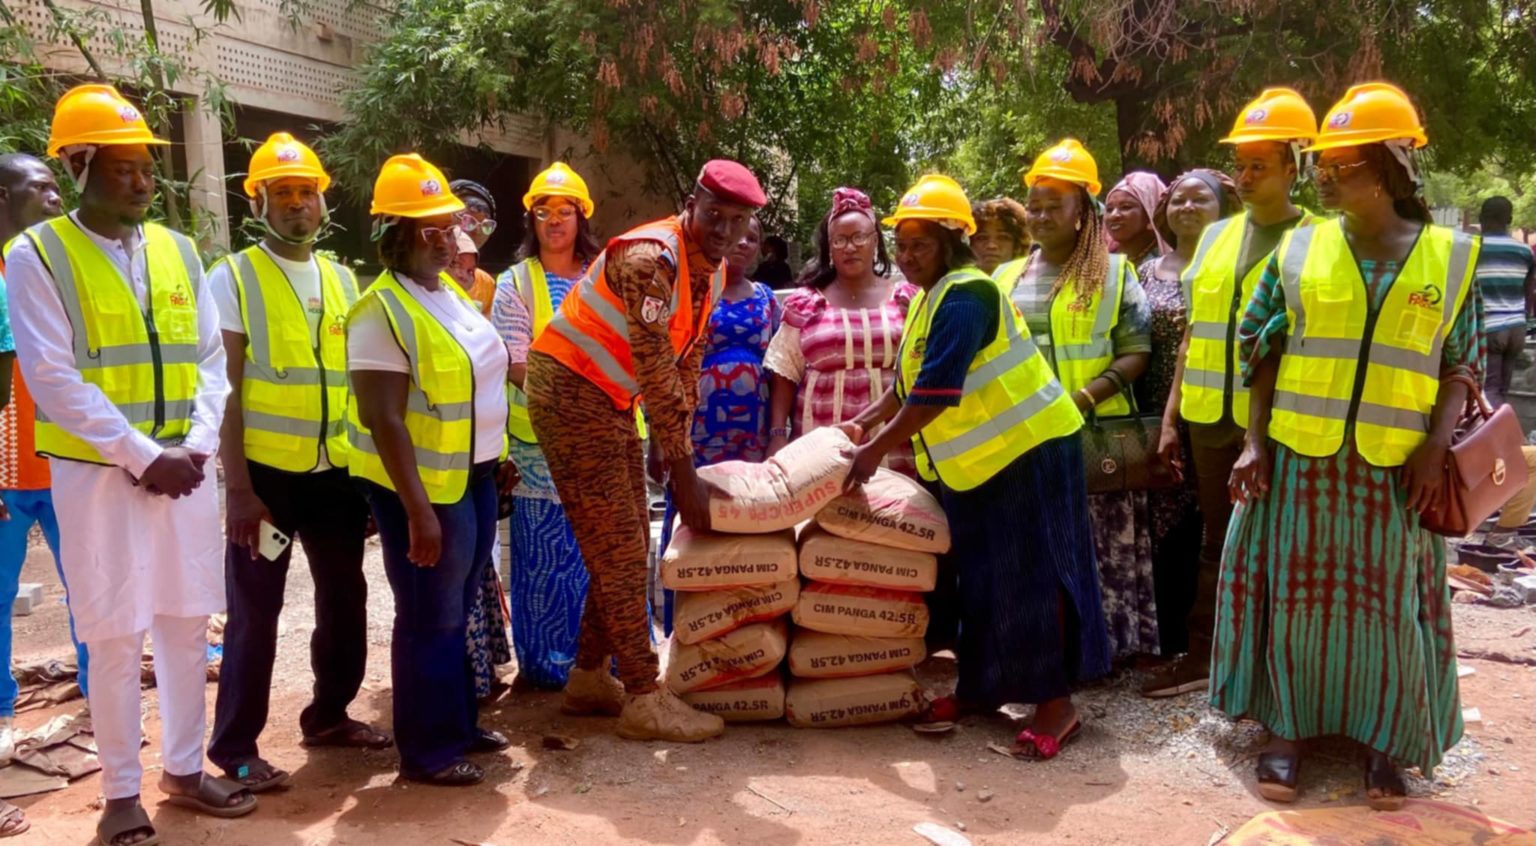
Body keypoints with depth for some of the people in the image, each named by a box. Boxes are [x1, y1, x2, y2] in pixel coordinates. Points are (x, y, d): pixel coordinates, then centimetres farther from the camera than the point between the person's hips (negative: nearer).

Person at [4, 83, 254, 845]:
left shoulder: (178, 252, 9)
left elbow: (210, 359, 8)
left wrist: (194, 446, -6)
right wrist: (143, 456, -16)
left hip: (186, 469, 4)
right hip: (98, 475, -4)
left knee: (187, 623, 11)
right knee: (115, 638, 3)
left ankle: (183, 767, 26)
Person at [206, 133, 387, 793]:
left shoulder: (344, 280, 9)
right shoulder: (232, 278, -5)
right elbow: (224, 390, -9)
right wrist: (237, 487, -14)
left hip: (337, 471, 5)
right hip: (266, 472, -5)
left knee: (345, 599, 14)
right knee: (255, 611, 3)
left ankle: (329, 715, 32)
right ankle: (235, 746, 17)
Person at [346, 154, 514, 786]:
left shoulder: (450, 290, 8)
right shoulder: (383, 310, -19)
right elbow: (383, 419, -23)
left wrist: (497, 457, 17)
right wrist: (419, 510, -24)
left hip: (473, 479, 8)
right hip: (424, 487, -8)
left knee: (459, 612, 18)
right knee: (431, 621, 3)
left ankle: (459, 724, 32)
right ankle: (427, 750, 17)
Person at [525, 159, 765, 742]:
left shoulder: (711, 272, 5)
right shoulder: (650, 258, -24)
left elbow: (686, 369, 8)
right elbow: (657, 374, -25)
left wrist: (682, 460, 4)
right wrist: (684, 475, -22)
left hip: (610, 400, 9)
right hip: (569, 388, -9)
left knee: (629, 544, 12)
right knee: (617, 548, -8)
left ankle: (590, 678, 24)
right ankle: (644, 698, 0)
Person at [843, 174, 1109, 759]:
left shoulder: (966, 297, -20)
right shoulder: (930, 296, 11)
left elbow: (934, 394, -27)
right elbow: (909, 381, 19)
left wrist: (875, 450, -22)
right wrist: (866, 421, 8)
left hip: (1024, 448, -10)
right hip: (974, 460, 10)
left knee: (1031, 573, -5)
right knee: (980, 575, 15)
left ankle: (1057, 703, 5)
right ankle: (983, 686, 26)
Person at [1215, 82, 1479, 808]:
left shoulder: (1451, 256, 2)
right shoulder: (1298, 250, 2)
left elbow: (1461, 366, 4)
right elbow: (1262, 354, 4)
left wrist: (1434, 449, -8)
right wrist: (1254, 443, -3)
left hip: (1394, 467, 0)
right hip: (1298, 456, 0)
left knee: (1388, 604, 7)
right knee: (1297, 594, 6)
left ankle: (1383, 742, 23)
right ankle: (1287, 729, 19)